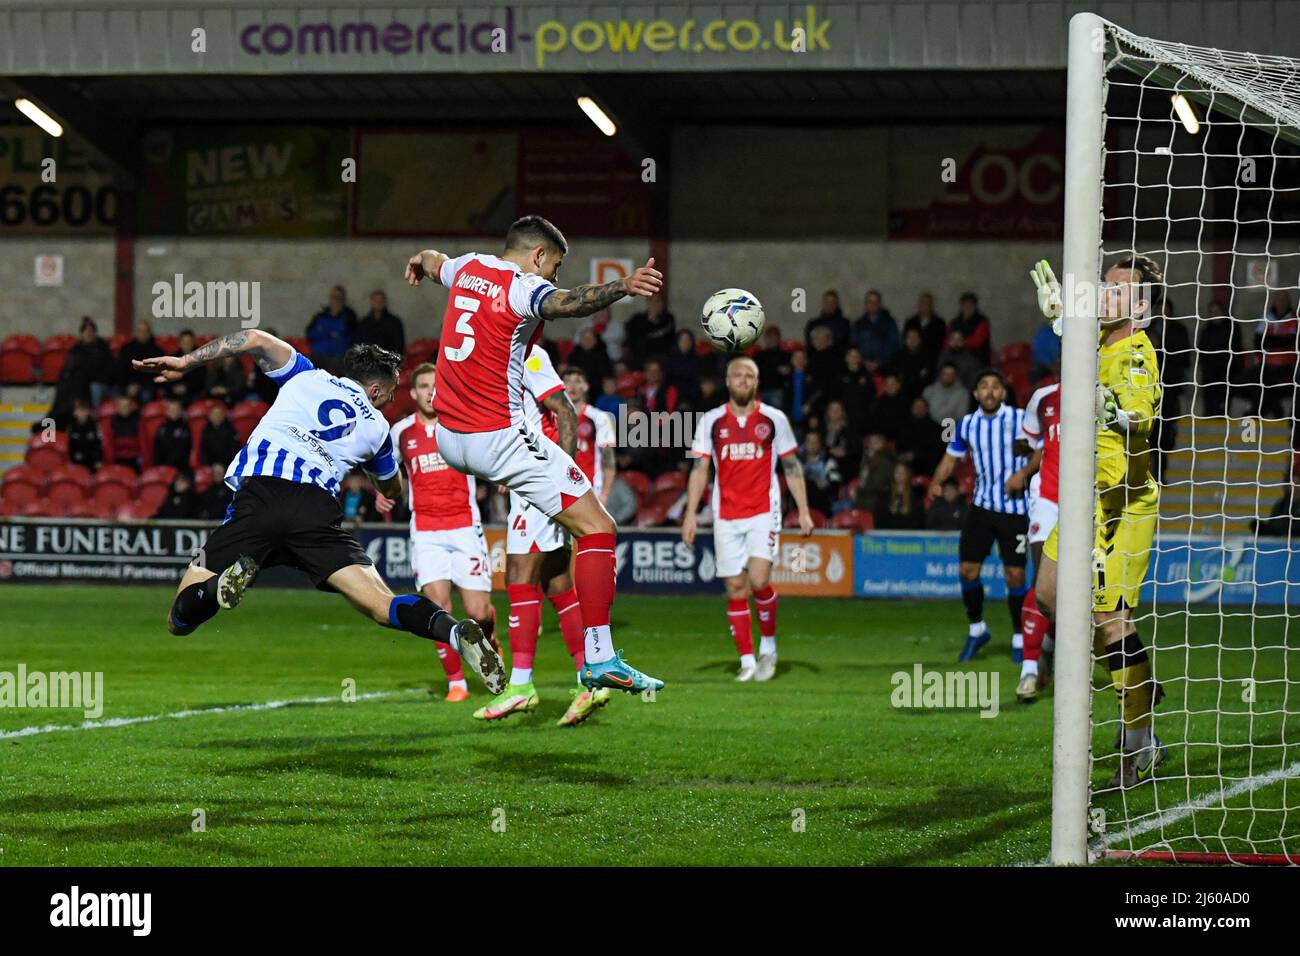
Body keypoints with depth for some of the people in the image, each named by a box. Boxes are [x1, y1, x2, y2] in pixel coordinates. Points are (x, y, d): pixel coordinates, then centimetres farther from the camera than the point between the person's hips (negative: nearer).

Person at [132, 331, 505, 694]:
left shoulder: (308, 377, 26)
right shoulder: (376, 426, 26)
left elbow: (257, 340, 10)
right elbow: (393, 490, 44)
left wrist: (185, 362, 12)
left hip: (258, 495, 0)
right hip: (317, 508, 0)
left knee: (180, 620, 1)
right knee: (382, 605, -4)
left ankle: (223, 583, -33)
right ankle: (454, 630, -33)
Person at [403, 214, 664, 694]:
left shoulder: (468, 268, 11)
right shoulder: (524, 287, -12)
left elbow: (432, 260, 37)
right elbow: (563, 302, -37)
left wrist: (420, 262, 62)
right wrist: (620, 287, -54)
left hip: (449, 438, 8)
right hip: (500, 436, -8)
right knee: (597, 529, -8)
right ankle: (599, 658, -16)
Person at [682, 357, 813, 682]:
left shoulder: (774, 419, 3)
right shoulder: (711, 421, 5)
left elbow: (792, 467, 7)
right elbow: (700, 469, 6)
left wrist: (804, 511, 0)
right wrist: (690, 514, -2)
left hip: (763, 512, -2)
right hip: (726, 517, 2)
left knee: (759, 581, -18)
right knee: (735, 588, 0)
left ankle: (768, 644, 5)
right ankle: (747, 661, 8)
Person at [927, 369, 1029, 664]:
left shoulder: (1021, 419, -6)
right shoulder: (967, 424, 5)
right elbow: (952, 457, 14)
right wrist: (936, 482, -4)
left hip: (1015, 507, -3)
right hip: (982, 506, 3)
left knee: (1015, 575, -4)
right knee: (967, 570, -2)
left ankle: (1019, 639, 11)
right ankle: (977, 629, 19)